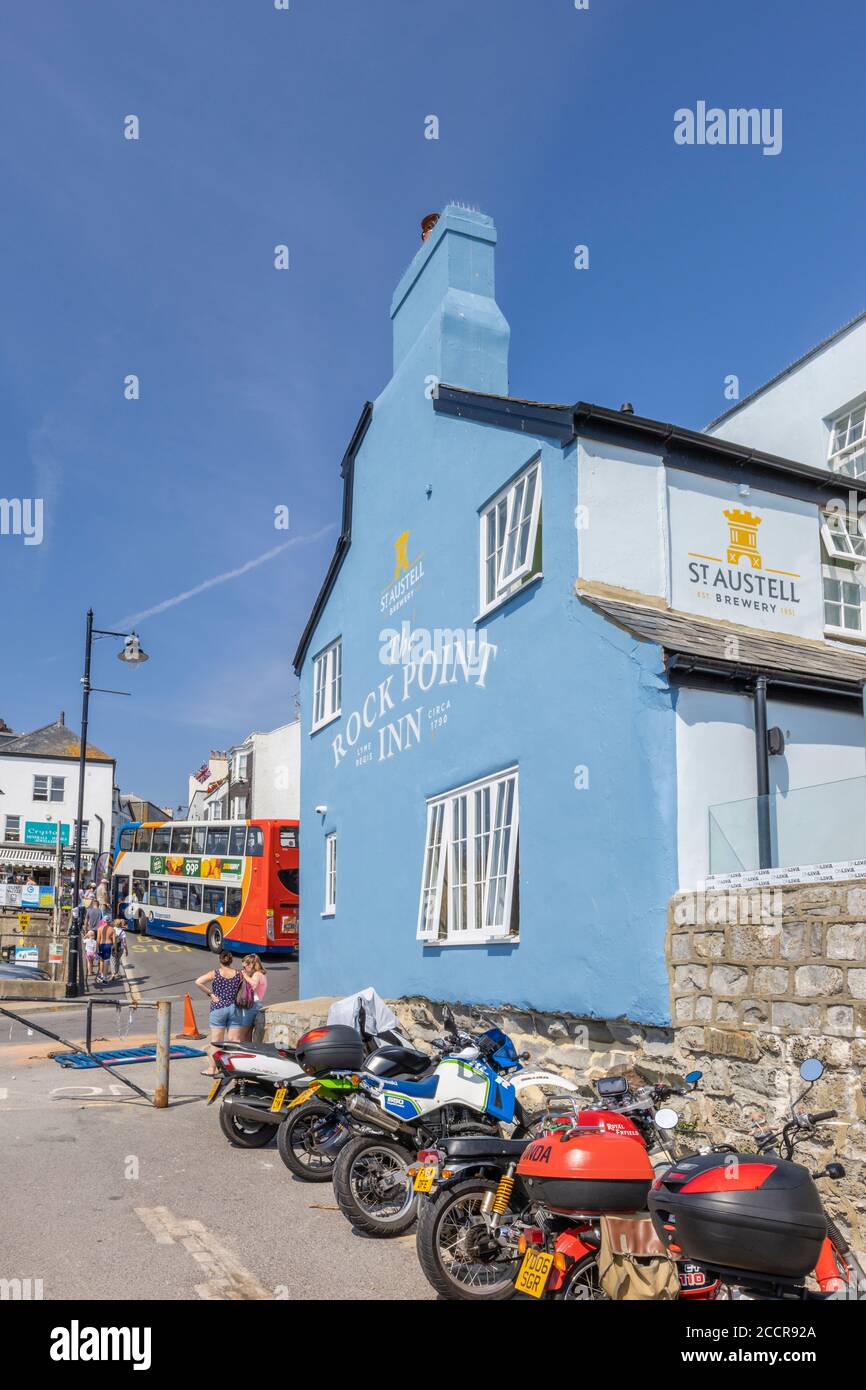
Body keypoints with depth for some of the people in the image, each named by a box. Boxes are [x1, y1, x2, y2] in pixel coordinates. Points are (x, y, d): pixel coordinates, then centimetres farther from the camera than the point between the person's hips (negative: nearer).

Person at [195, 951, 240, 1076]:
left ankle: (212, 1069, 10)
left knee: (216, 1041, 6)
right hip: (234, 1008, 2)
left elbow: (198, 982, -15)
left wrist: (210, 994, -9)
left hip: (218, 1008, -2)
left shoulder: (214, 973, -6)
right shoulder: (239, 974, -1)